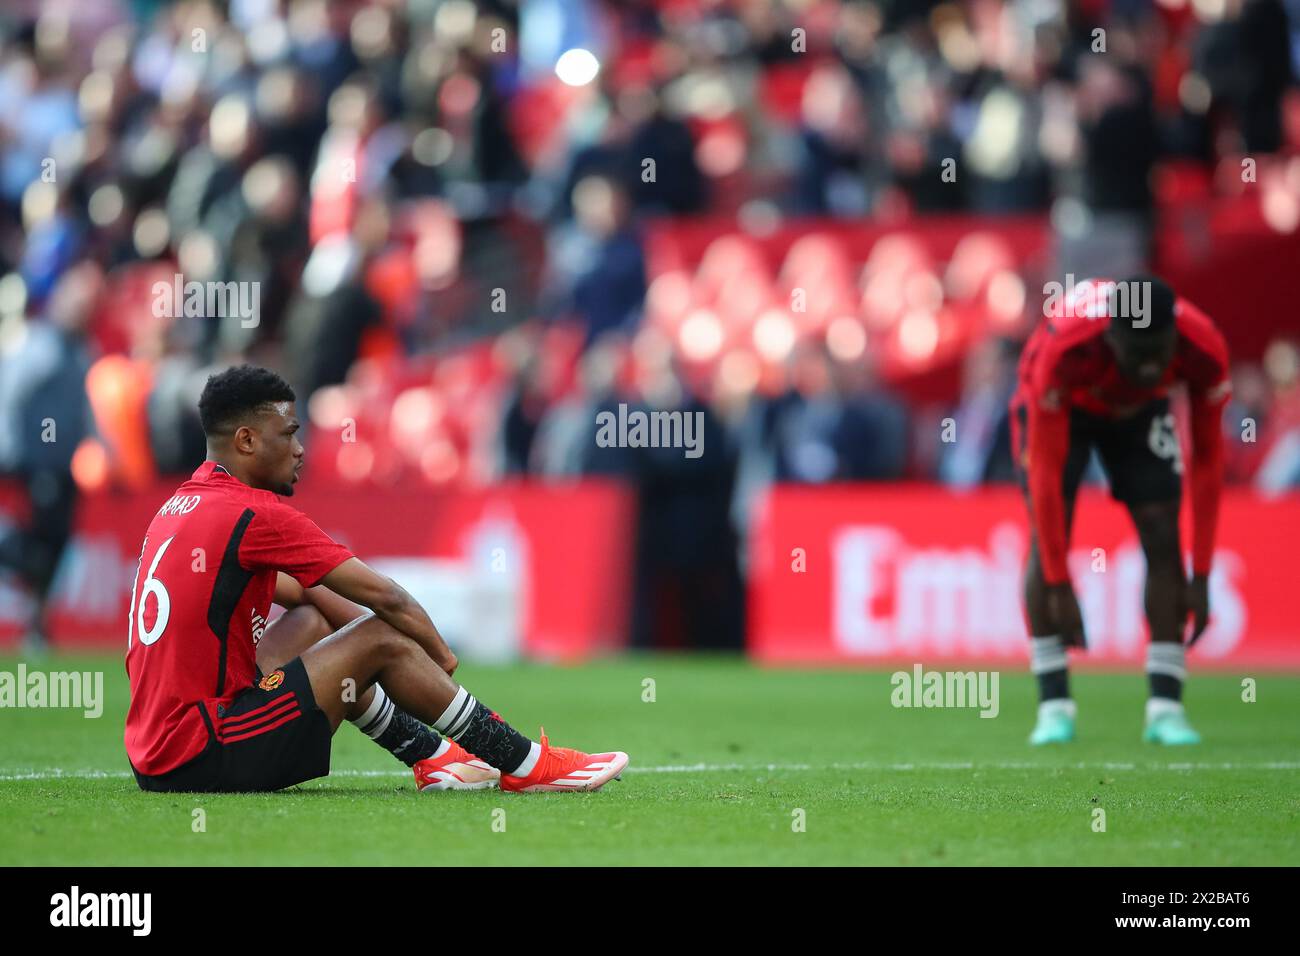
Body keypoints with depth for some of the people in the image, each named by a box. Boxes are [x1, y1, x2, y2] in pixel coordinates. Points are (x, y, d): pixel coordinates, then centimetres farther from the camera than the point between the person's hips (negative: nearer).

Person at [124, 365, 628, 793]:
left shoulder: (181, 505, 14)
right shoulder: (255, 514, -13)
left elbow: (299, 591, 30)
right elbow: (384, 597, -6)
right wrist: (441, 656, 9)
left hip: (156, 757, 9)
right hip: (203, 758, -9)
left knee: (314, 619, 22)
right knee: (381, 640, -4)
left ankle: (433, 757, 21)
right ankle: (527, 765, 6)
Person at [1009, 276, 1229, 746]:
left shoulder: (1204, 349, -36)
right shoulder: (1062, 351, -44)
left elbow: (1208, 458, -23)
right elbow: (1046, 469, -37)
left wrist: (1200, 578, -24)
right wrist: (1059, 587, -36)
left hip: (1138, 410, 2)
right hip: (1059, 407, -2)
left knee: (1163, 539, -11)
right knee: (1047, 543, -17)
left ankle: (1166, 708, -10)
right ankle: (1054, 705, -13)